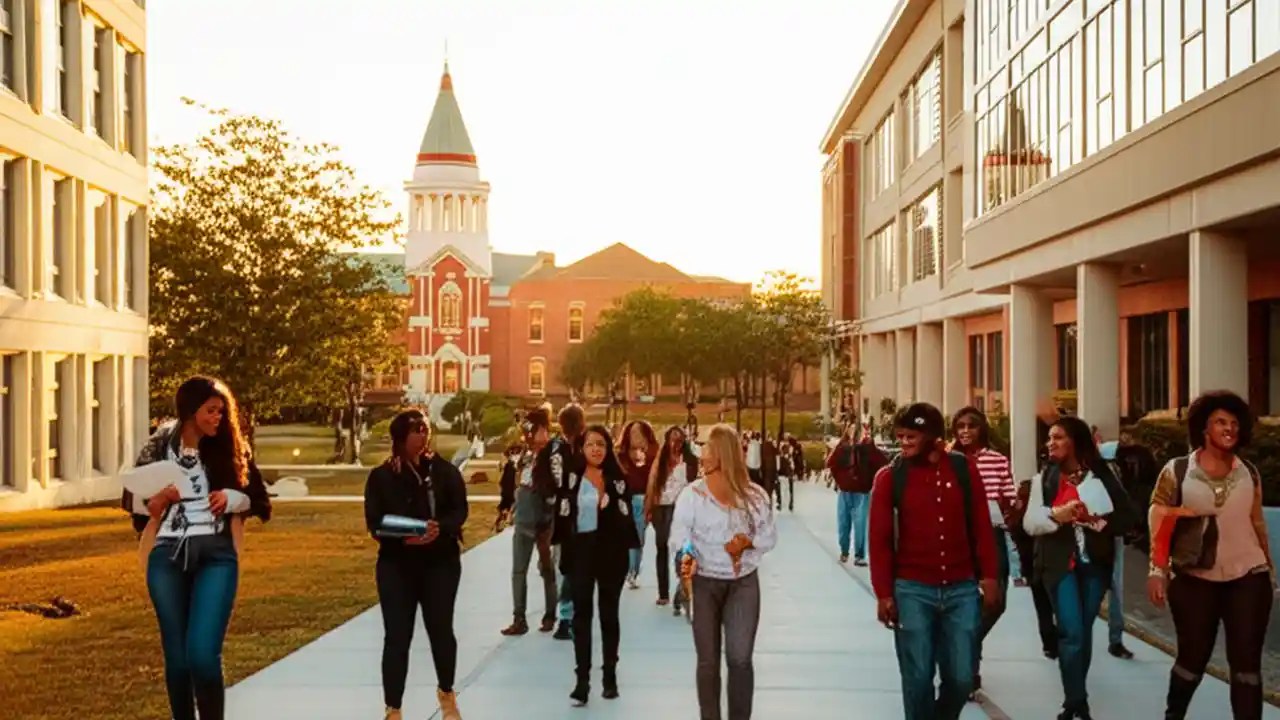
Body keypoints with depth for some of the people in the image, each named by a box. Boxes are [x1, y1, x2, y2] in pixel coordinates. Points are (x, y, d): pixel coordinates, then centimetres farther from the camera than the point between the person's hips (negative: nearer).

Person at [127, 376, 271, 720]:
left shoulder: (229, 449, 5)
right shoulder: (159, 447, 4)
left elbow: (258, 498, 11)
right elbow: (131, 497, 11)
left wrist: (231, 499, -9)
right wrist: (154, 503, -10)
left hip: (215, 556, -1)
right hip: (167, 557, 1)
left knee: (203, 654, -14)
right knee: (176, 655, 8)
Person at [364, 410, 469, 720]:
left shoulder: (444, 470, 0)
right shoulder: (381, 476, -2)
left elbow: (460, 510, -5)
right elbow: (375, 523, -6)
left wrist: (440, 528, -26)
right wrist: (403, 537, -25)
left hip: (441, 562, 1)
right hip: (396, 566, -1)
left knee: (441, 629, 12)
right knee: (397, 637, -1)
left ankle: (446, 693, 36)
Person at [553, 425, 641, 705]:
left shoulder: (618, 479, 1)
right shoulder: (571, 478, -1)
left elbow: (625, 518, 1)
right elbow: (562, 515, -2)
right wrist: (565, 549, -8)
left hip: (611, 552, 1)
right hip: (581, 550, 0)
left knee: (609, 615, 10)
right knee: (581, 615, 1)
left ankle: (610, 676, 19)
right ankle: (582, 680, 2)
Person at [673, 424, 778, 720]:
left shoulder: (755, 495, -2)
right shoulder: (692, 494, -8)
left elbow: (770, 536, 7)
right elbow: (679, 536, -12)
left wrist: (748, 541, -13)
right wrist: (686, 558, -33)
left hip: (744, 583, 1)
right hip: (705, 583, 0)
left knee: (740, 658, -4)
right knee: (708, 660, 6)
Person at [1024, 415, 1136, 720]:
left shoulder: (1102, 475, 1)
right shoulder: (1044, 477, 3)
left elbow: (1126, 518, -3)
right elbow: (1029, 522, -3)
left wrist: (1094, 519, -18)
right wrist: (1056, 515, -21)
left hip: (1094, 564, 1)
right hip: (1060, 564, -1)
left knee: (1084, 632, 10)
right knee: (1072, 633, -11)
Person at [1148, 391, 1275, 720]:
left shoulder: (1249, 473, 7)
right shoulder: (1177, 471, -3)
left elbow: (1257, 523, 14)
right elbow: (1159, 523, -6)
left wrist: (1270, 568, 15)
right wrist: (1158, 570, -14)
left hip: (1248, 578, 2)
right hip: (1196, 579, -2)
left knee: (1246, 661, 0)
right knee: (1193, 657, 8)